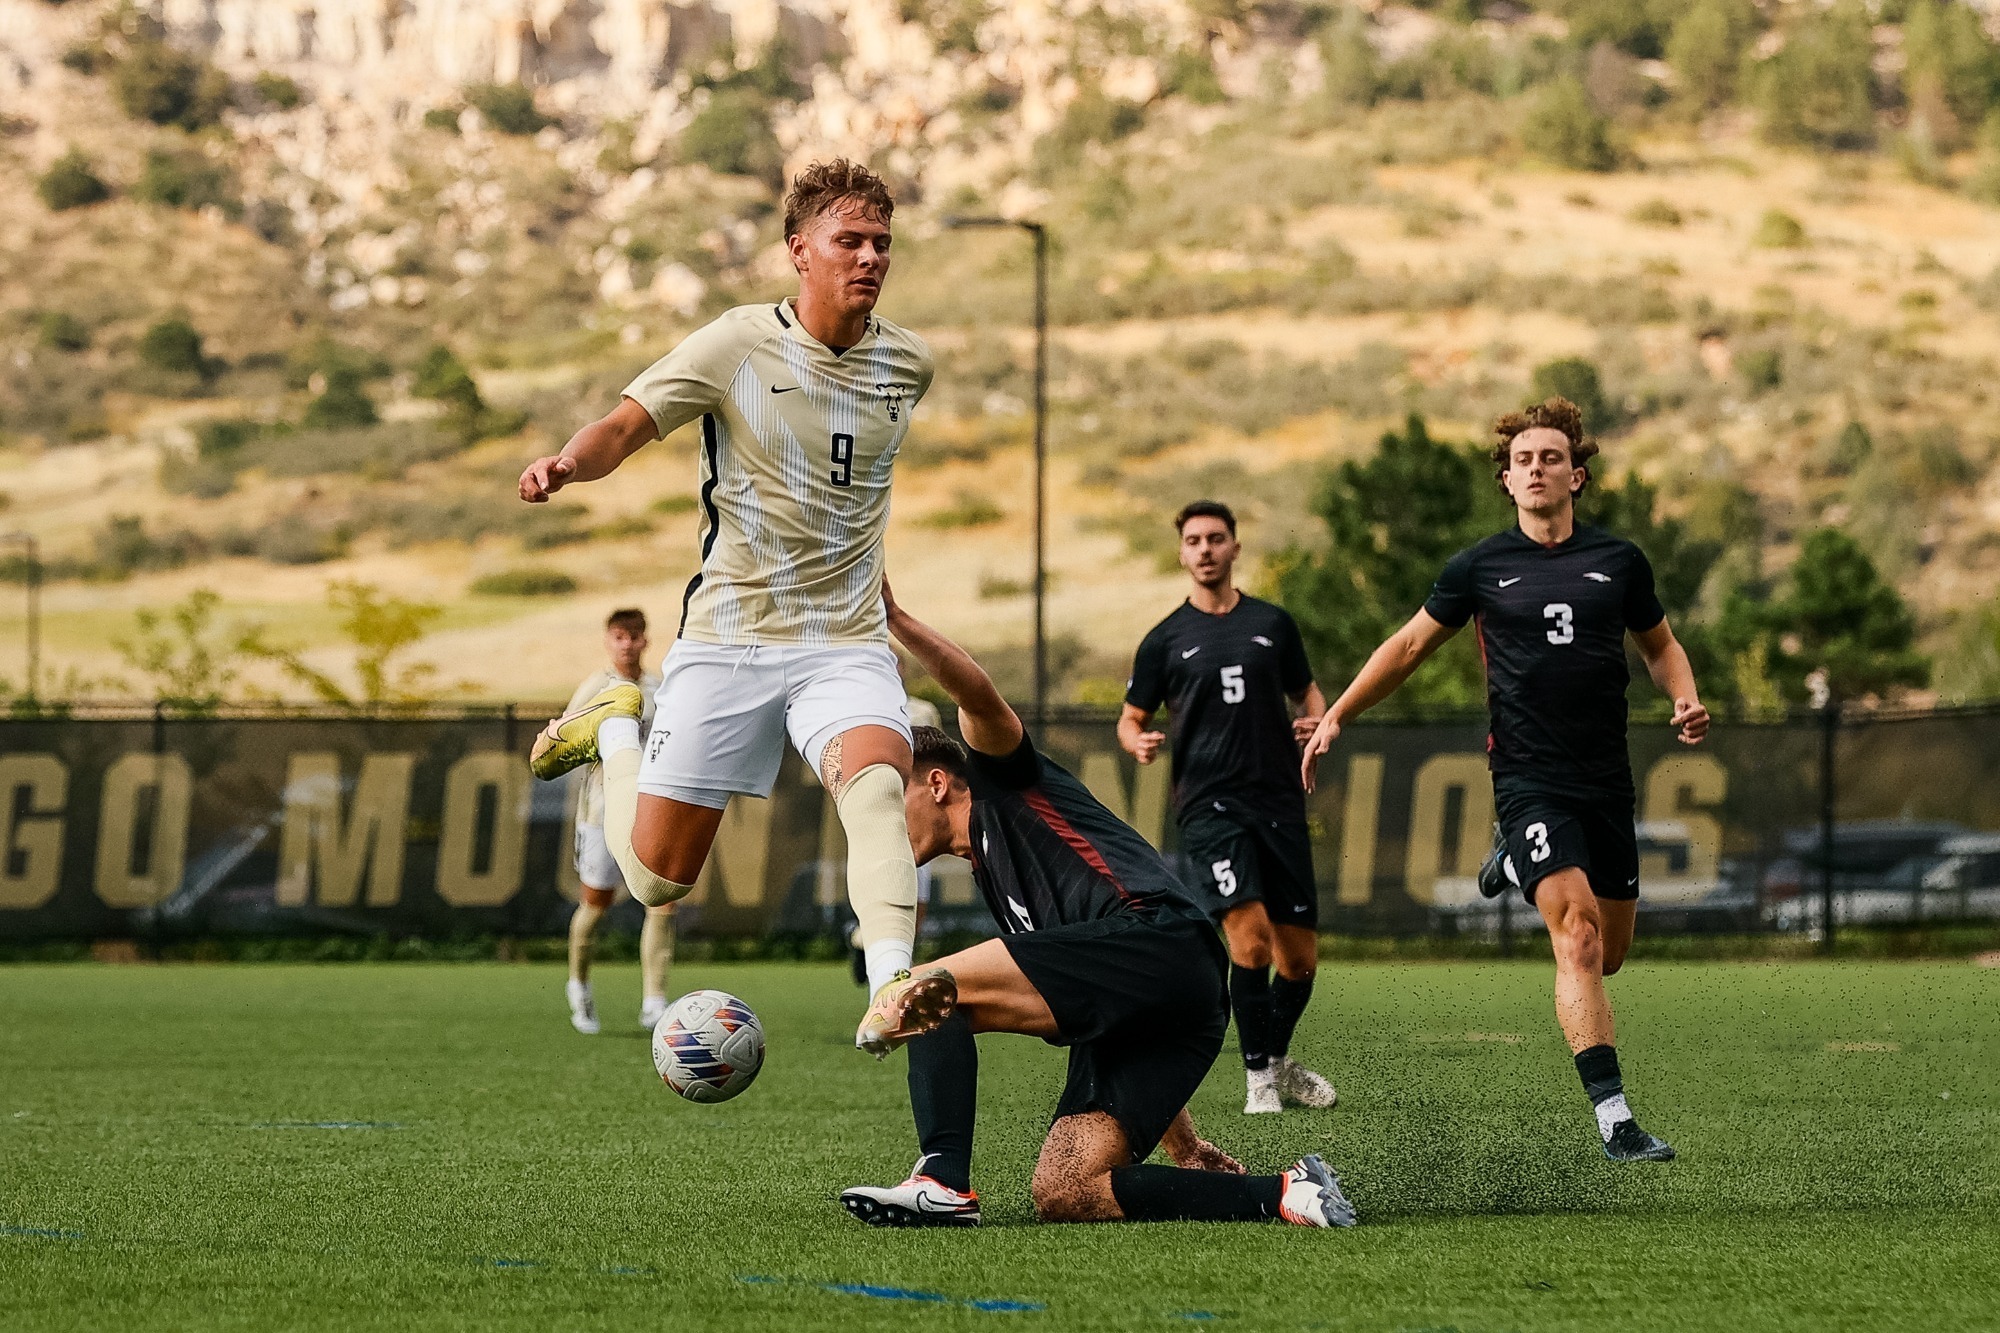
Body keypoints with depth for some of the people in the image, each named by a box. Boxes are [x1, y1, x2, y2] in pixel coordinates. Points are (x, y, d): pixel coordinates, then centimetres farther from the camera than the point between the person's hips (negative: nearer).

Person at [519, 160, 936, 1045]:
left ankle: (892, 994, -40)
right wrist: (568, 463, -31)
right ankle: (615, 731, 35)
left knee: (878, 783, -32)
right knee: (655, 879, 4)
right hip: (729, 635, -1)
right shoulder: (738, 345, -8)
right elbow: (624, 426, -10)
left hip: (846, 645, 1)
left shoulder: (907, 363, 3)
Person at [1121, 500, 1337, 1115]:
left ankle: (1280, 1060, 31)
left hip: (1280, 804, 3)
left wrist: (1317, 721, -1)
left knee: (1300, 955, 5)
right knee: (1250, 935, -20)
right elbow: (1131, 718, 13)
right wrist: (1139, 741, -10)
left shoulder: (1273, 623, 11)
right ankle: (1259, 1077, -7)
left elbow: (1306, 691, 22)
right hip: (1209, 805, -3)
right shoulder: (1165, 639, 7)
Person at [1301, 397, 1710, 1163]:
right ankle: (1615, 1120, -24)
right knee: (1579, 937, -21)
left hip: (1606, 779, 4)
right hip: (1529, 778, -4)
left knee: (1609, 955, 13)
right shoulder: (1480, 568, 1)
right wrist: (1337, 716, 12)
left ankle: (1518, 869, 44)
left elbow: (1660, 645, 21)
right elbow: (1411, 645, 14)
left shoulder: (1618, 562, 6)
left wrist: (1685, 701, 1)